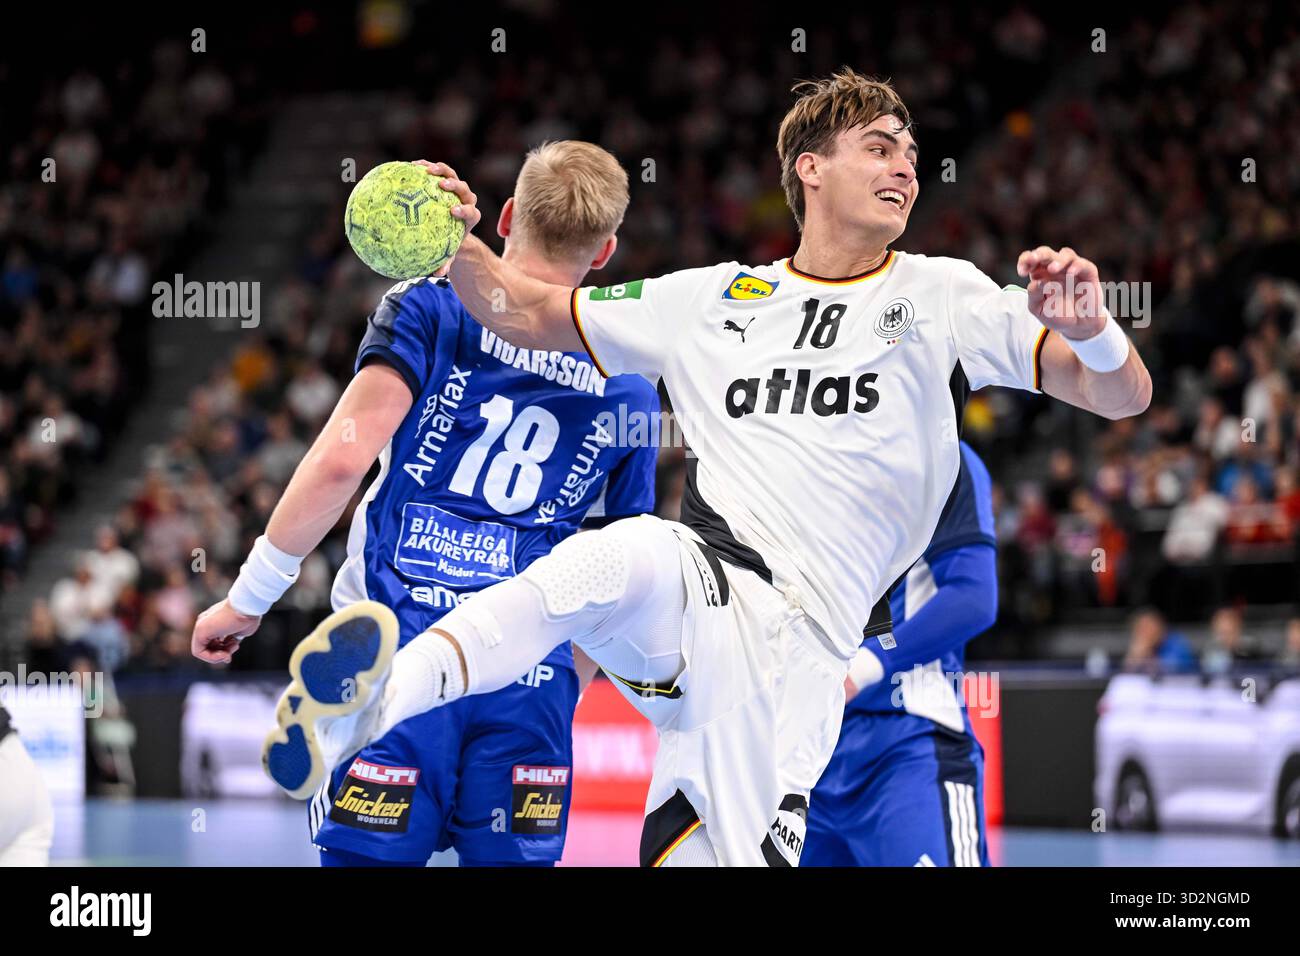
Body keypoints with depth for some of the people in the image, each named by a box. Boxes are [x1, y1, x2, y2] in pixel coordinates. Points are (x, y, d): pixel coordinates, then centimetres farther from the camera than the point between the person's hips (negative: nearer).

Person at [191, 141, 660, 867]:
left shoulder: (430, 309, 3)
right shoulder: (629, 388, 14)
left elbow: (343, 458, -10)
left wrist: (250, 598, -5)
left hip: (398, 650, -3)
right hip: (534, 678, 3)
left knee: (371, 857, 0)